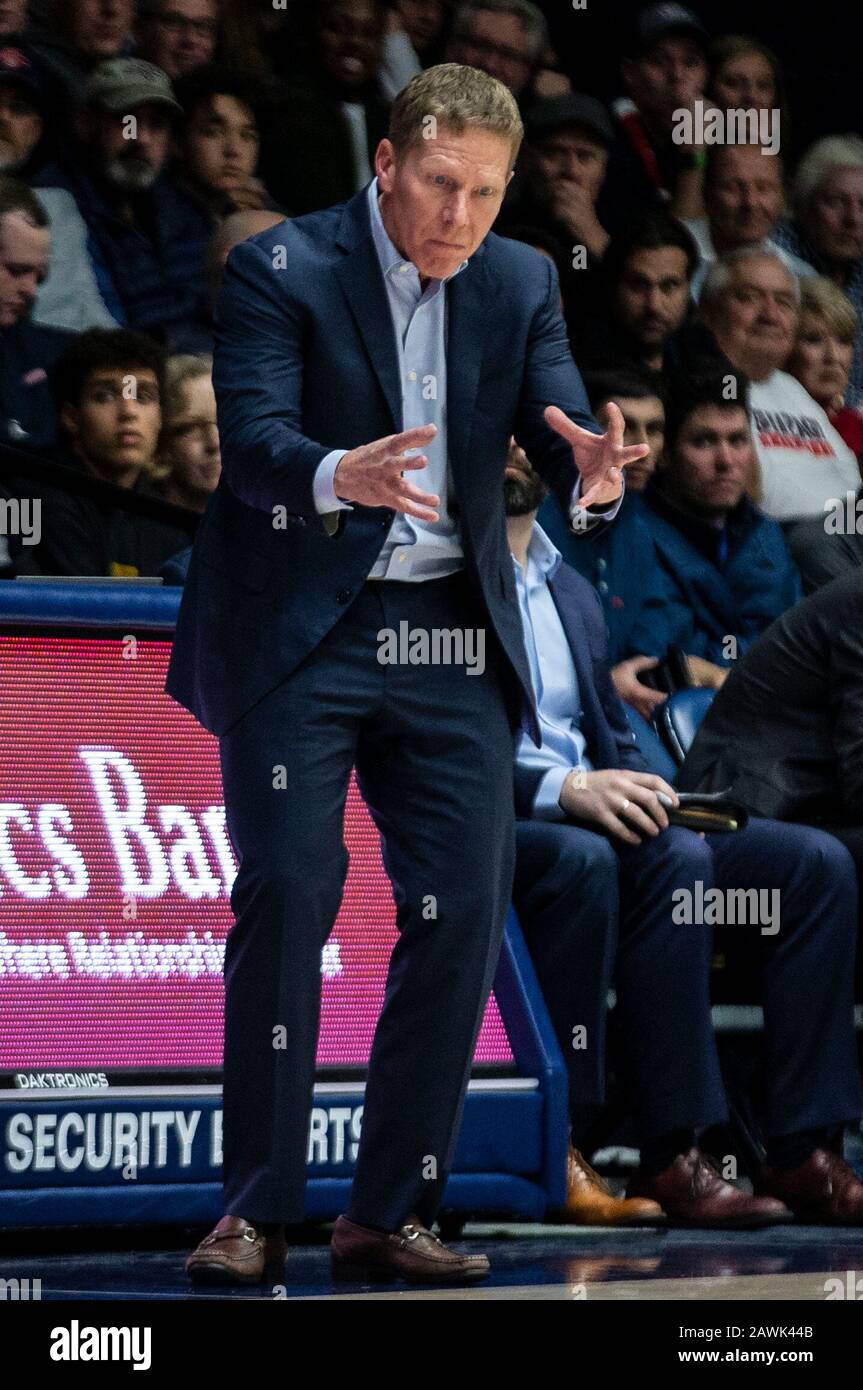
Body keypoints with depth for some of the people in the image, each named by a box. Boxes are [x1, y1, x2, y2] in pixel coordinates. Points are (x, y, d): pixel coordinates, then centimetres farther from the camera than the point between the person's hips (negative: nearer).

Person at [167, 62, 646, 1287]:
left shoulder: (522, 285, 6)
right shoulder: (279, 270, -8)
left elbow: (559, 430, -3)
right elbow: (252, 440, -19)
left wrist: (594, 472, -28)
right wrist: (343, 476, -41)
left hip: (451, 634, 4)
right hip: (298, 631, -4)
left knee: (466, 909, -3)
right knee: (287, 898, -10)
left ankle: (391, 1210, 6)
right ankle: (257, 1208, -2)